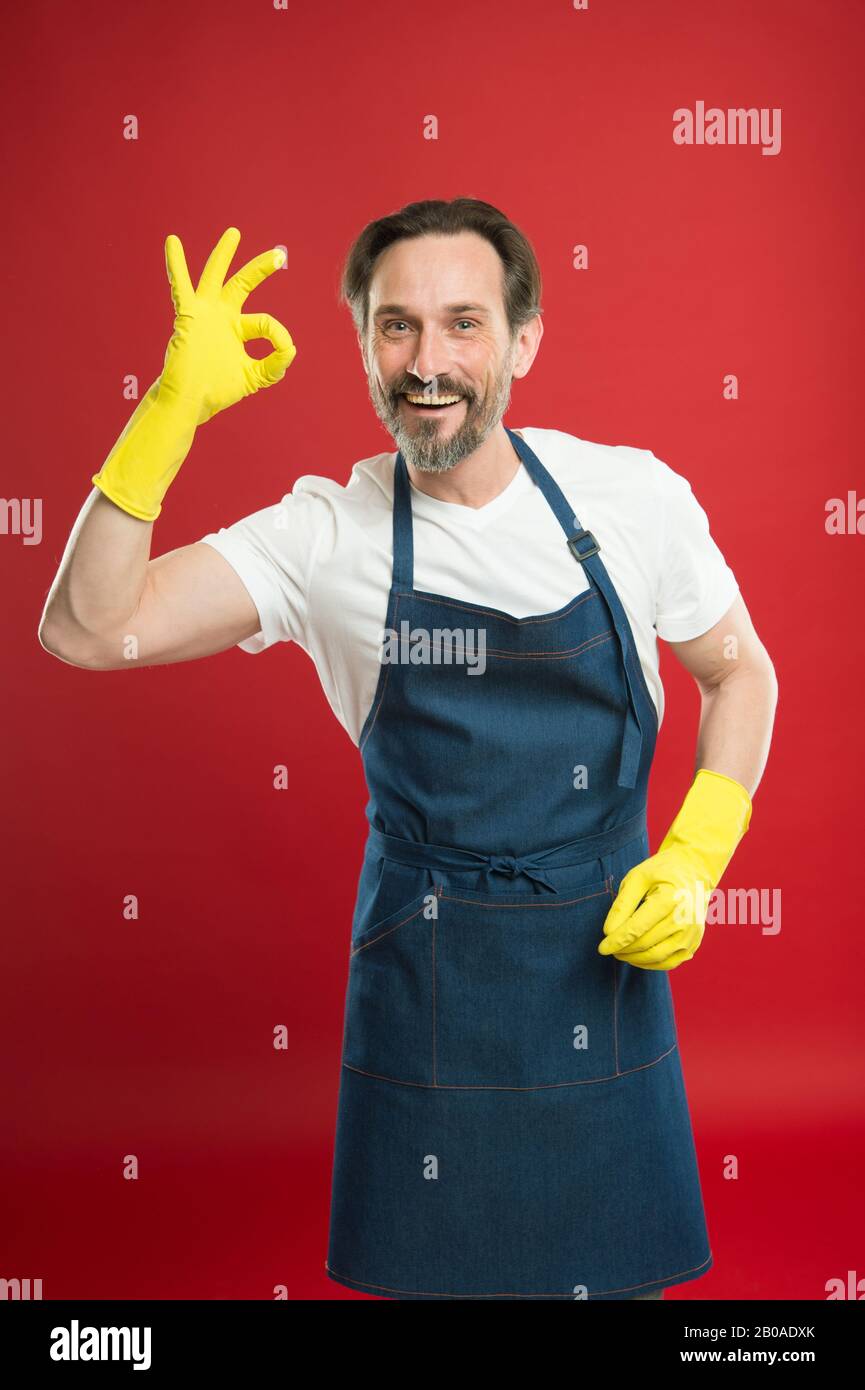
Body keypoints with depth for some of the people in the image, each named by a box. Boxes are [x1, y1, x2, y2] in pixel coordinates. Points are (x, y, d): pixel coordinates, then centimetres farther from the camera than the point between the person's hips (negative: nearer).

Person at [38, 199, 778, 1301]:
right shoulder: (325, 536, -10)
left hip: (609, 961, 1)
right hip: (424, 967, -1)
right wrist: (176, 404, -25)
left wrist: (692, 864, -5)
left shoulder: (631, 495, -7)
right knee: (431, 1273, 13)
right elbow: (88, 630, -18)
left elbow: (739, 675, 7)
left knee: (618, 1271, 14)